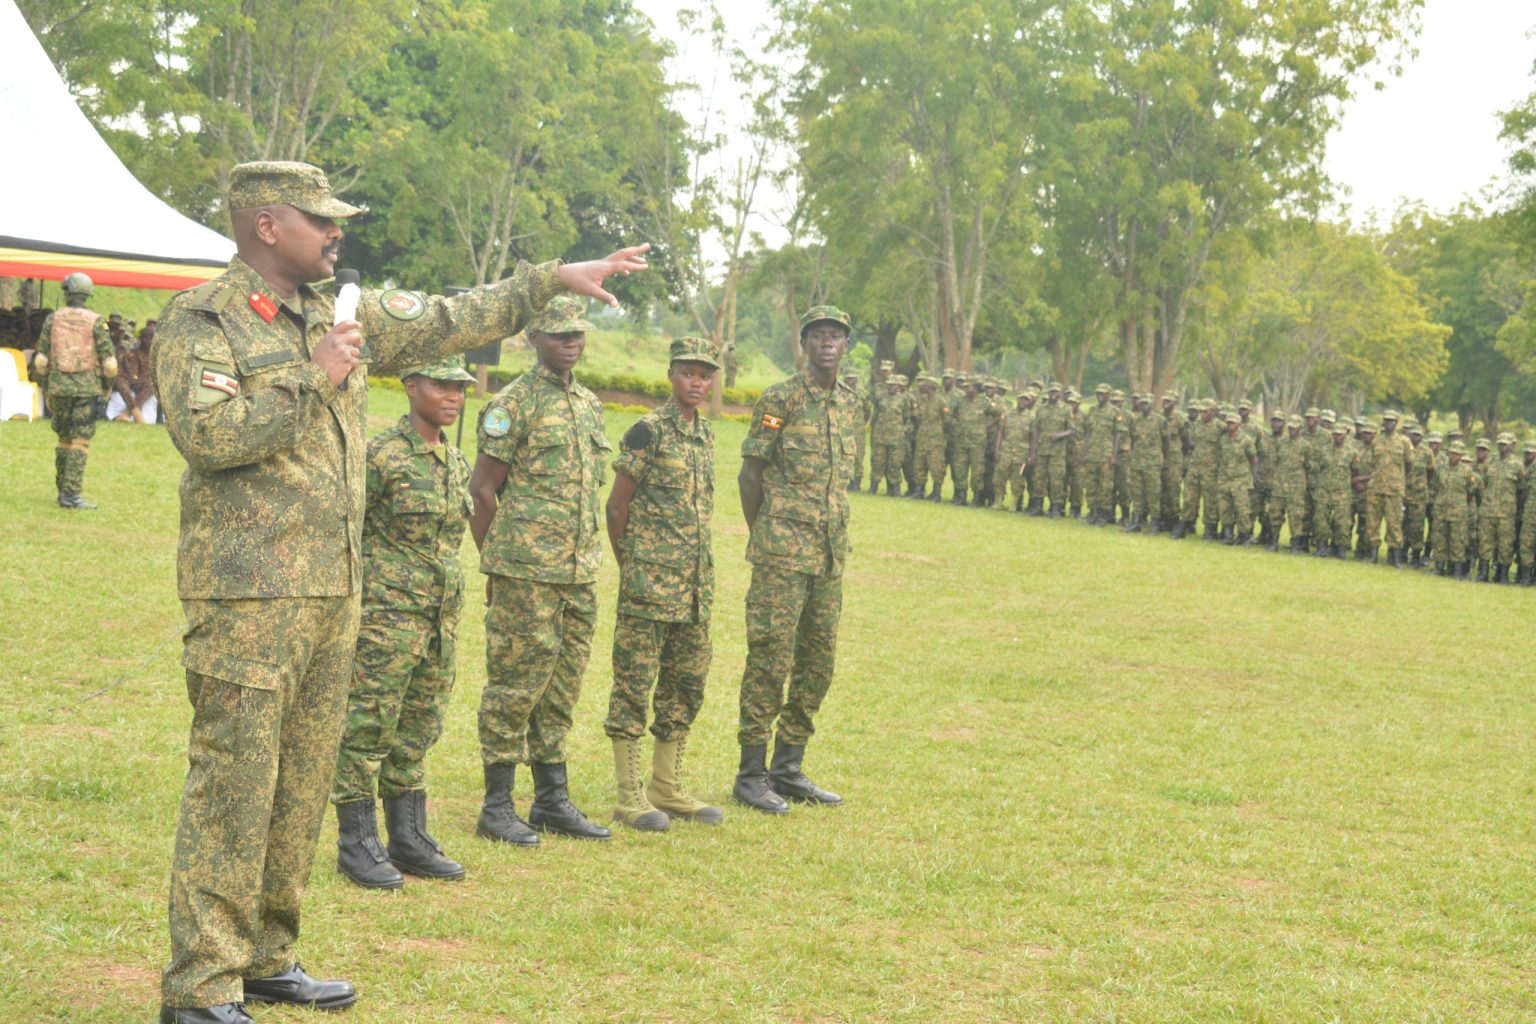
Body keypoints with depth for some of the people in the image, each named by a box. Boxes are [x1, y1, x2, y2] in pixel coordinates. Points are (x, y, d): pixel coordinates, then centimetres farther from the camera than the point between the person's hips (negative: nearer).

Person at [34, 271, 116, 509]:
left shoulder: (52, 319, 3)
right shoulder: (95, 322, -4)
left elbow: (41, 358, 4)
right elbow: (109, 360, -4)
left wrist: (44, 386, 14)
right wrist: (108, 382, 12)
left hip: (58, 386, 3)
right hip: (86, 387, -3)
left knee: (64, 438, 17)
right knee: (80, 441, -3)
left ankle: (63, 490, 23)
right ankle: (71, 494, -10)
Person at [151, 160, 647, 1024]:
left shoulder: (342, 317, 14)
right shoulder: (200, 321, -8)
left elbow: (451, 322, 23)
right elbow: (208, 435, -22)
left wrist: (553, 279, 22)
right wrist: (314, 380, -17)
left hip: (335, 589, 8)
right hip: (248, 593, -8)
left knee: (305, 780, 12)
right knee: (233, 782, -8)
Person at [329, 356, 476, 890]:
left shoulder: (457, 462, 12)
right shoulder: (381, 456, -11)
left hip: (441, 619, 8)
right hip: (387, 612, -7)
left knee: (417, 731, 13)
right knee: (369, 727, -2)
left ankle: (409, 840, 21)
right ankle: (356, 843, 5)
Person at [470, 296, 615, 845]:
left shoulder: (589, 404, 16)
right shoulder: (514, 403, -7)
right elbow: (483, 488, -7)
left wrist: (585, 556, 17)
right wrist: (499, 562, -6)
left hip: (579, 572, 7)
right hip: (525, 572, -7)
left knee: (563, 684, 12)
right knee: (516, 682, -3)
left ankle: (553, 800, 20)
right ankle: (497, 806, 3)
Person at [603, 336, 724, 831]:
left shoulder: (706, 434, 13)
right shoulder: (647, 431, -9)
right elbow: (617, 505, -7)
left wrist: (700, 572, 15)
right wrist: (630, 567, -3)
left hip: (696, 584, 8)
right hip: (649, 584, -8)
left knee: (687, 684, 11)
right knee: (634, 684, -2)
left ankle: (667, 787, 21)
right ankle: (630, 795, 2)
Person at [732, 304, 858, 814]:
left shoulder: (849, 404, 13)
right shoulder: (780, 399, -7)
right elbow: (749, 473, -4)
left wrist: (835, 537, 15)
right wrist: (762, 538, -2)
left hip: (830, 553, 7)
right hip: (783, 552, -7)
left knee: (818, 662, 9)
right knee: (771, 660, -6)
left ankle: (788, 769, 19)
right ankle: (751, 775, 1)